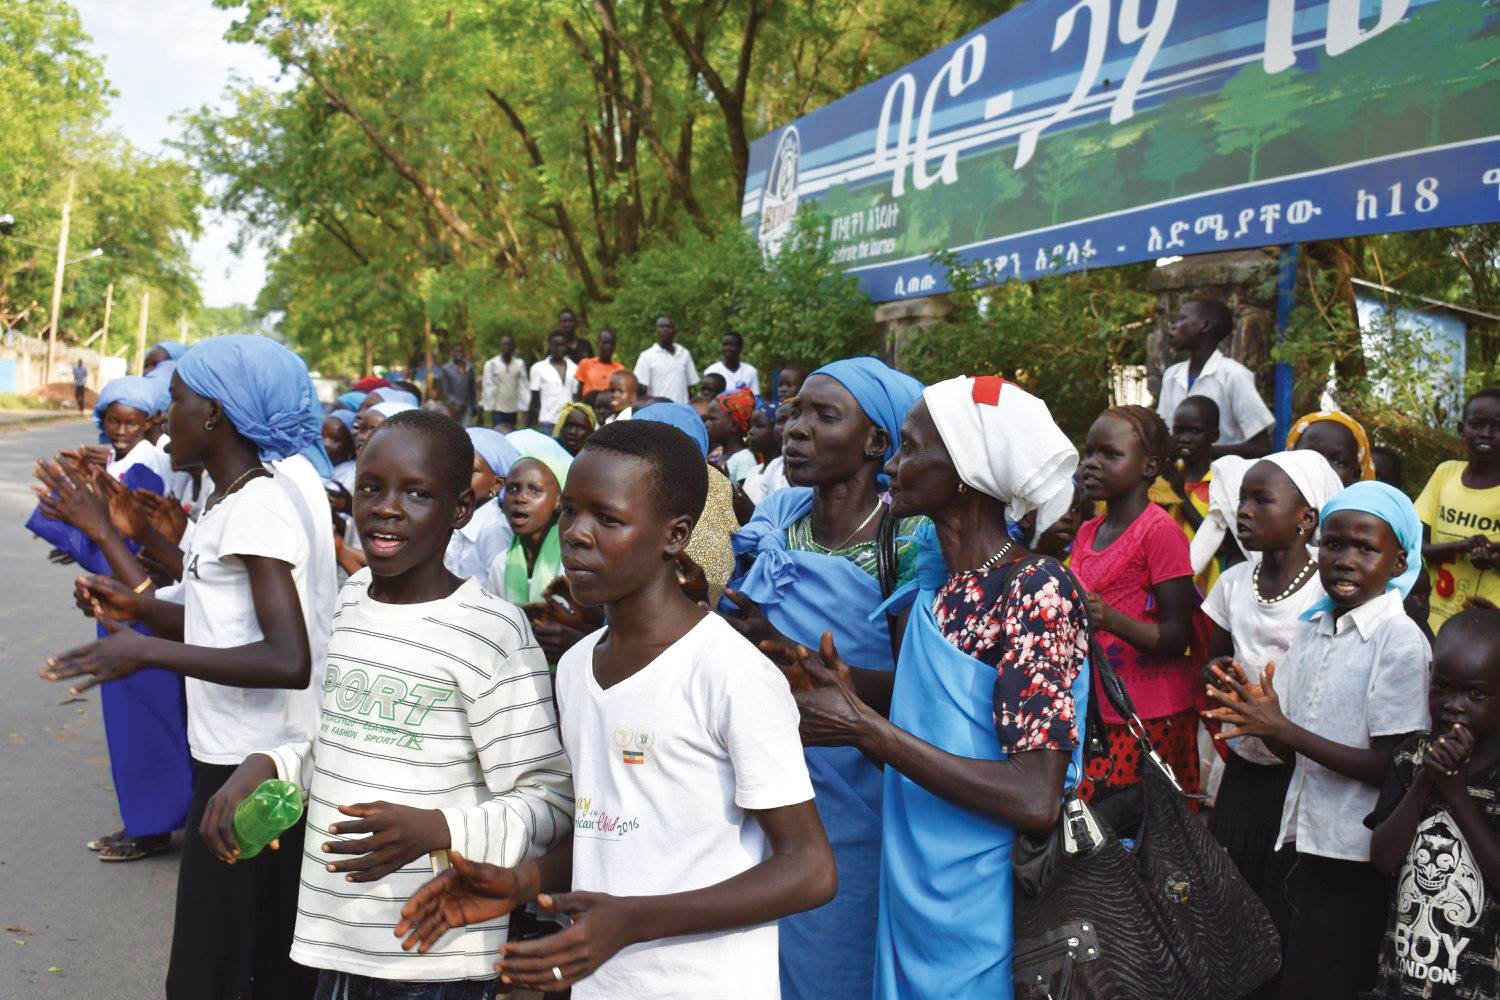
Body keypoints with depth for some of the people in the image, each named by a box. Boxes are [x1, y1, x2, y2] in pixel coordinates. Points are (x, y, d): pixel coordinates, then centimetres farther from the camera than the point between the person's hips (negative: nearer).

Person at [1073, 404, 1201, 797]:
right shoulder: (1087, 532, 12)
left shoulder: (1160, 531, -11)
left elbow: (1177, 637, -14)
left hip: (1151, 717, -6)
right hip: (1095, 709, 7)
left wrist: (1111, 620, -29)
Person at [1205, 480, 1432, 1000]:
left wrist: (1280, 726, -20)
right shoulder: (1311, 628, 6)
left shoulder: (1402, 642, -14)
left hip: (1355, 860, -6)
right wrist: (1256, 713, -10)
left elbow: (1390, 768, -18)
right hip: (1299, 840, 7)